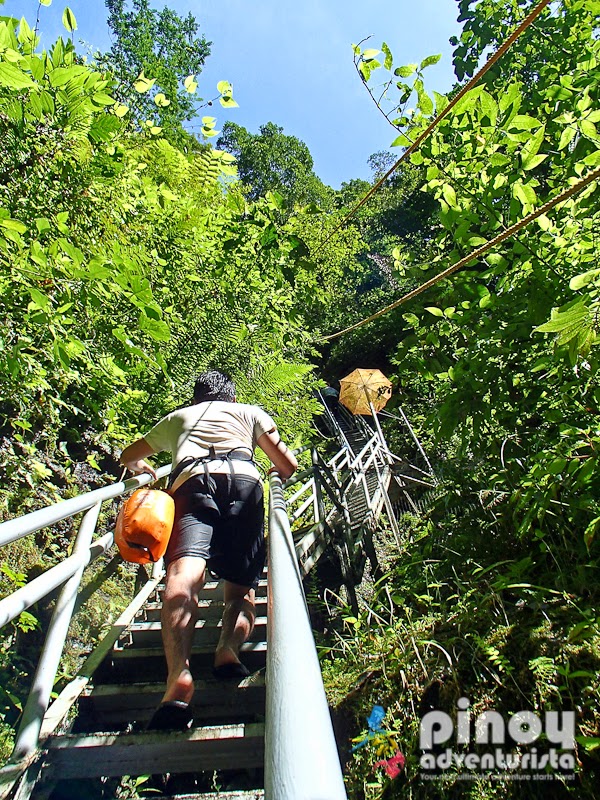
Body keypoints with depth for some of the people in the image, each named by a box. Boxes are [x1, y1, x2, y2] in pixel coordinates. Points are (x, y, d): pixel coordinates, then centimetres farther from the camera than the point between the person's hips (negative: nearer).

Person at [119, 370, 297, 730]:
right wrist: (276, 471, 50)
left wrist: (146, 469, 70)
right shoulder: (250, 412, 34)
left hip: (191, 483, 0)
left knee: (184, 574, -20)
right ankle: (229, 651, -21)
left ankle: (179, 677, -42)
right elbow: (288, 464, 27)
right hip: (244, 480, 1)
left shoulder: (178, 417, 37)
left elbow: (129, 457, 48)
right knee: (241, 586, 6)